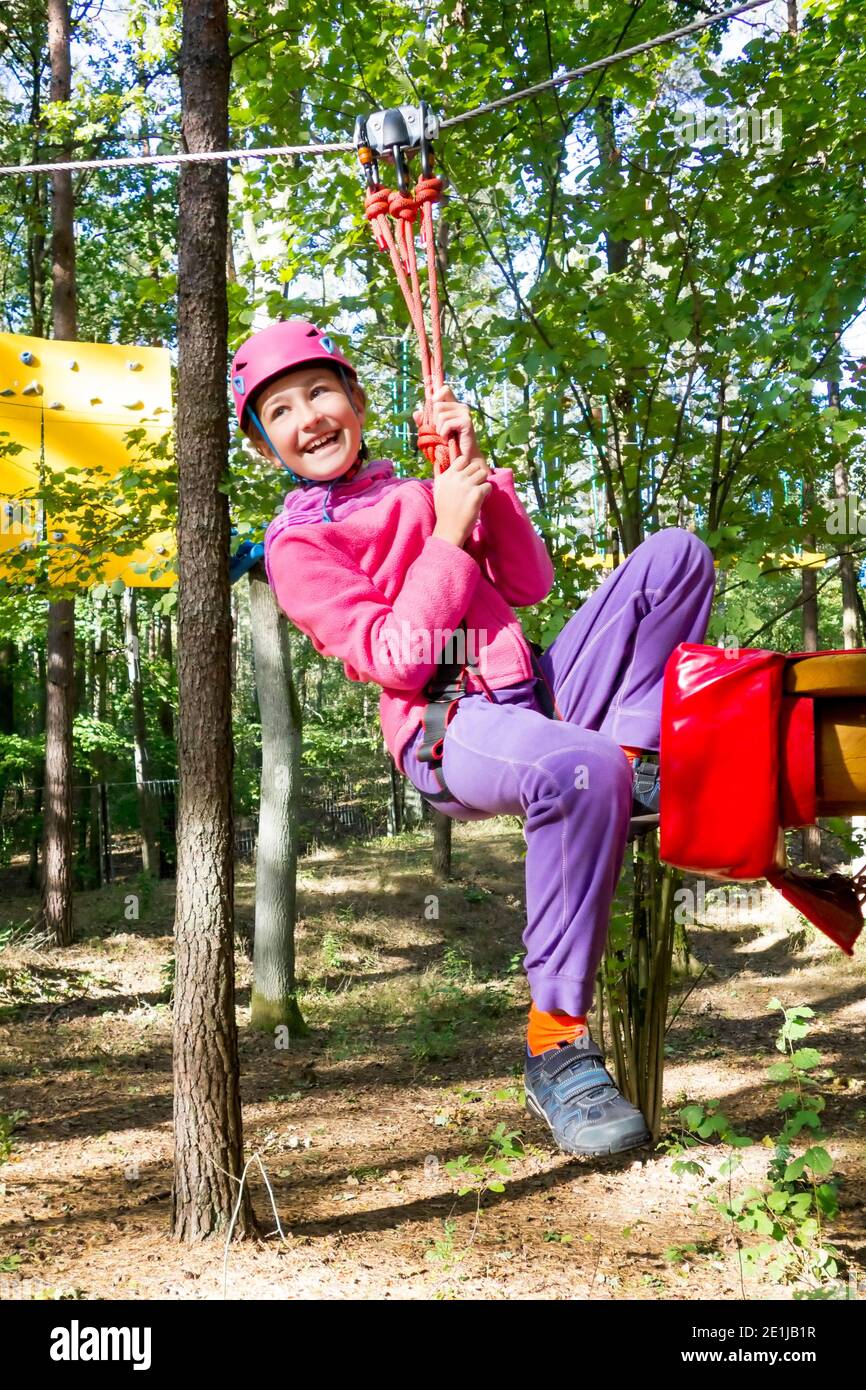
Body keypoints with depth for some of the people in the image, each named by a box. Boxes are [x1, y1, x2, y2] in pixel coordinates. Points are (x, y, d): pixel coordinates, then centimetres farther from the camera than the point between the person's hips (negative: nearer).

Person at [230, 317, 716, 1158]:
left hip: (537, 694, 7)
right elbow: (394, 659, -10)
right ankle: (556, 1046, -29)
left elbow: (528, 586, 16)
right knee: (582, 772, -40)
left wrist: (476, 473, 8)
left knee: (673, 554, -1)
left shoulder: (417, 497, 23)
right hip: (452, 730, -7)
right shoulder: (297, 545, 2)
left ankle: (634, 761, -17)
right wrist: (449, 535, -8)